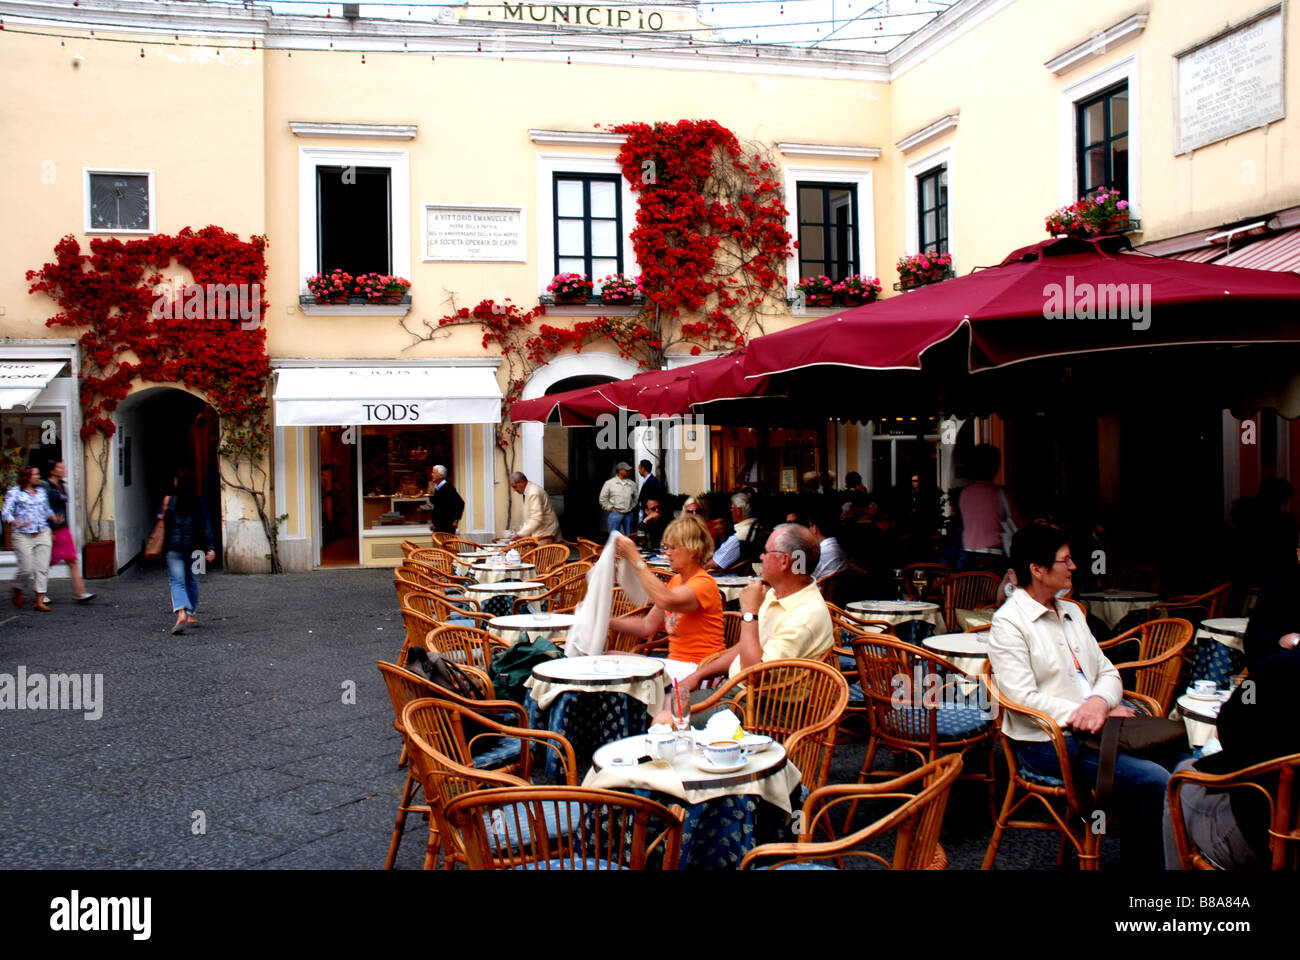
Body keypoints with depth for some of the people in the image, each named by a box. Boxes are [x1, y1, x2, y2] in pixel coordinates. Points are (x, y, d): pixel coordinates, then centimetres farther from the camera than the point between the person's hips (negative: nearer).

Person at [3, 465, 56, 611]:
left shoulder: (41, 491, 13)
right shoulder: (15, 492, -2)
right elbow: (6, 513, -8)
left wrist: (54, 517, 4)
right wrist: (18, 524, -25)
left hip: (43, 534, 4)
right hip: (23, 536, -4)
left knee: (42, 568, -2)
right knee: (26, 569, -5)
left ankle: (40, 601, 1)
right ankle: (17, 590, 26)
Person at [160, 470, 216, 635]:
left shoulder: (169, 501, -4)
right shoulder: (200, 503, -2)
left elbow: (163, 523, 3)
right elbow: (206, 526, -5)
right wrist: (210, 548, -6)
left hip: (173, 548, -1)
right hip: (194, 549, 1)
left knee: (177, 582, -2)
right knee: (192, 582, 16)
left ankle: (181, 613, -23)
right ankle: (191, 615, 23)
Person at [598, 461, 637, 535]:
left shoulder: (632, 484, 6)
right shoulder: (609, 483, -2)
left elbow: (636, 497, 16)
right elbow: (603, 498, 2)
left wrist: (633, 507, 7)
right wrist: (609, 508, -1)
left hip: (629, 514, 3)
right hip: (615, 514, -3)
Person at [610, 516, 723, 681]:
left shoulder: (704, 583, -14)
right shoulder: (676, 581, 15)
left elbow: (665, 600, -34)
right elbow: (647, 626, 12)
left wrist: (635, 559, -28)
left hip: (697, 668, -8)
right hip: (674, 663, 8)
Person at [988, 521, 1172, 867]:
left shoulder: (1071, 611, 18)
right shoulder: (1007, 623, -7)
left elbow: (1107, 671, 14)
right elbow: (1023, 699, -14)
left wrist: (1100, 702, -8)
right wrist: (1081, 714, -18)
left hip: (1098, 724, 8)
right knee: (1155, 781, -22)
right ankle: (1141, 859, -3)